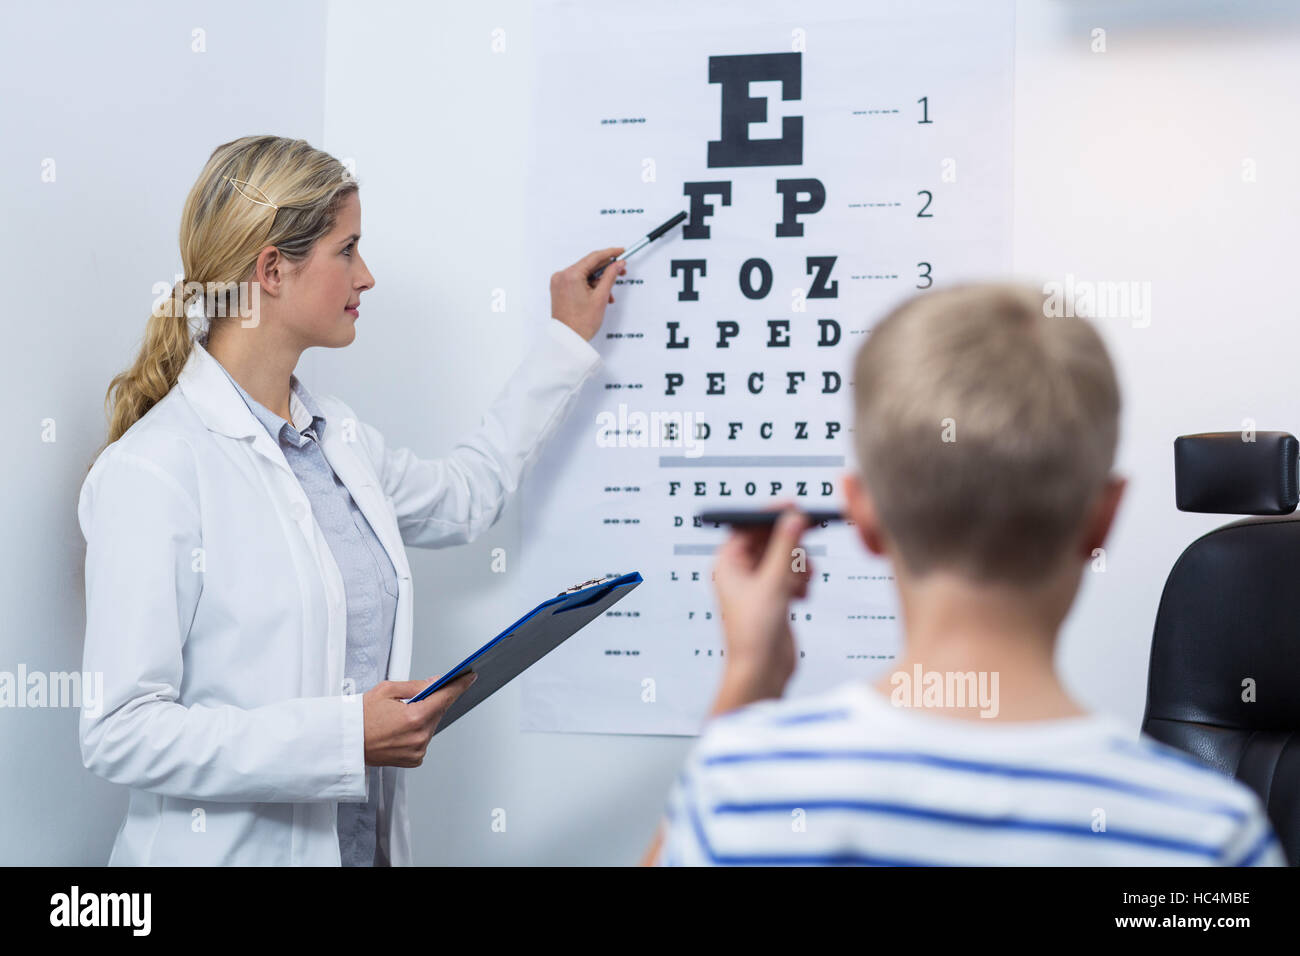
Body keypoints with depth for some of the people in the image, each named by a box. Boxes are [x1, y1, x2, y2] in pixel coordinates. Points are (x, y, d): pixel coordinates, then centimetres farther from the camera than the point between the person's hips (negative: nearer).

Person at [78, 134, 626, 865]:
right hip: (237, 846, -8)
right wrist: (342, 736, -25)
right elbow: (119, 734, -20)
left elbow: (464, 498, 25)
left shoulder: (340, 437, 5)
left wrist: (568, 340, 25)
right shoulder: (151, 472, -18)